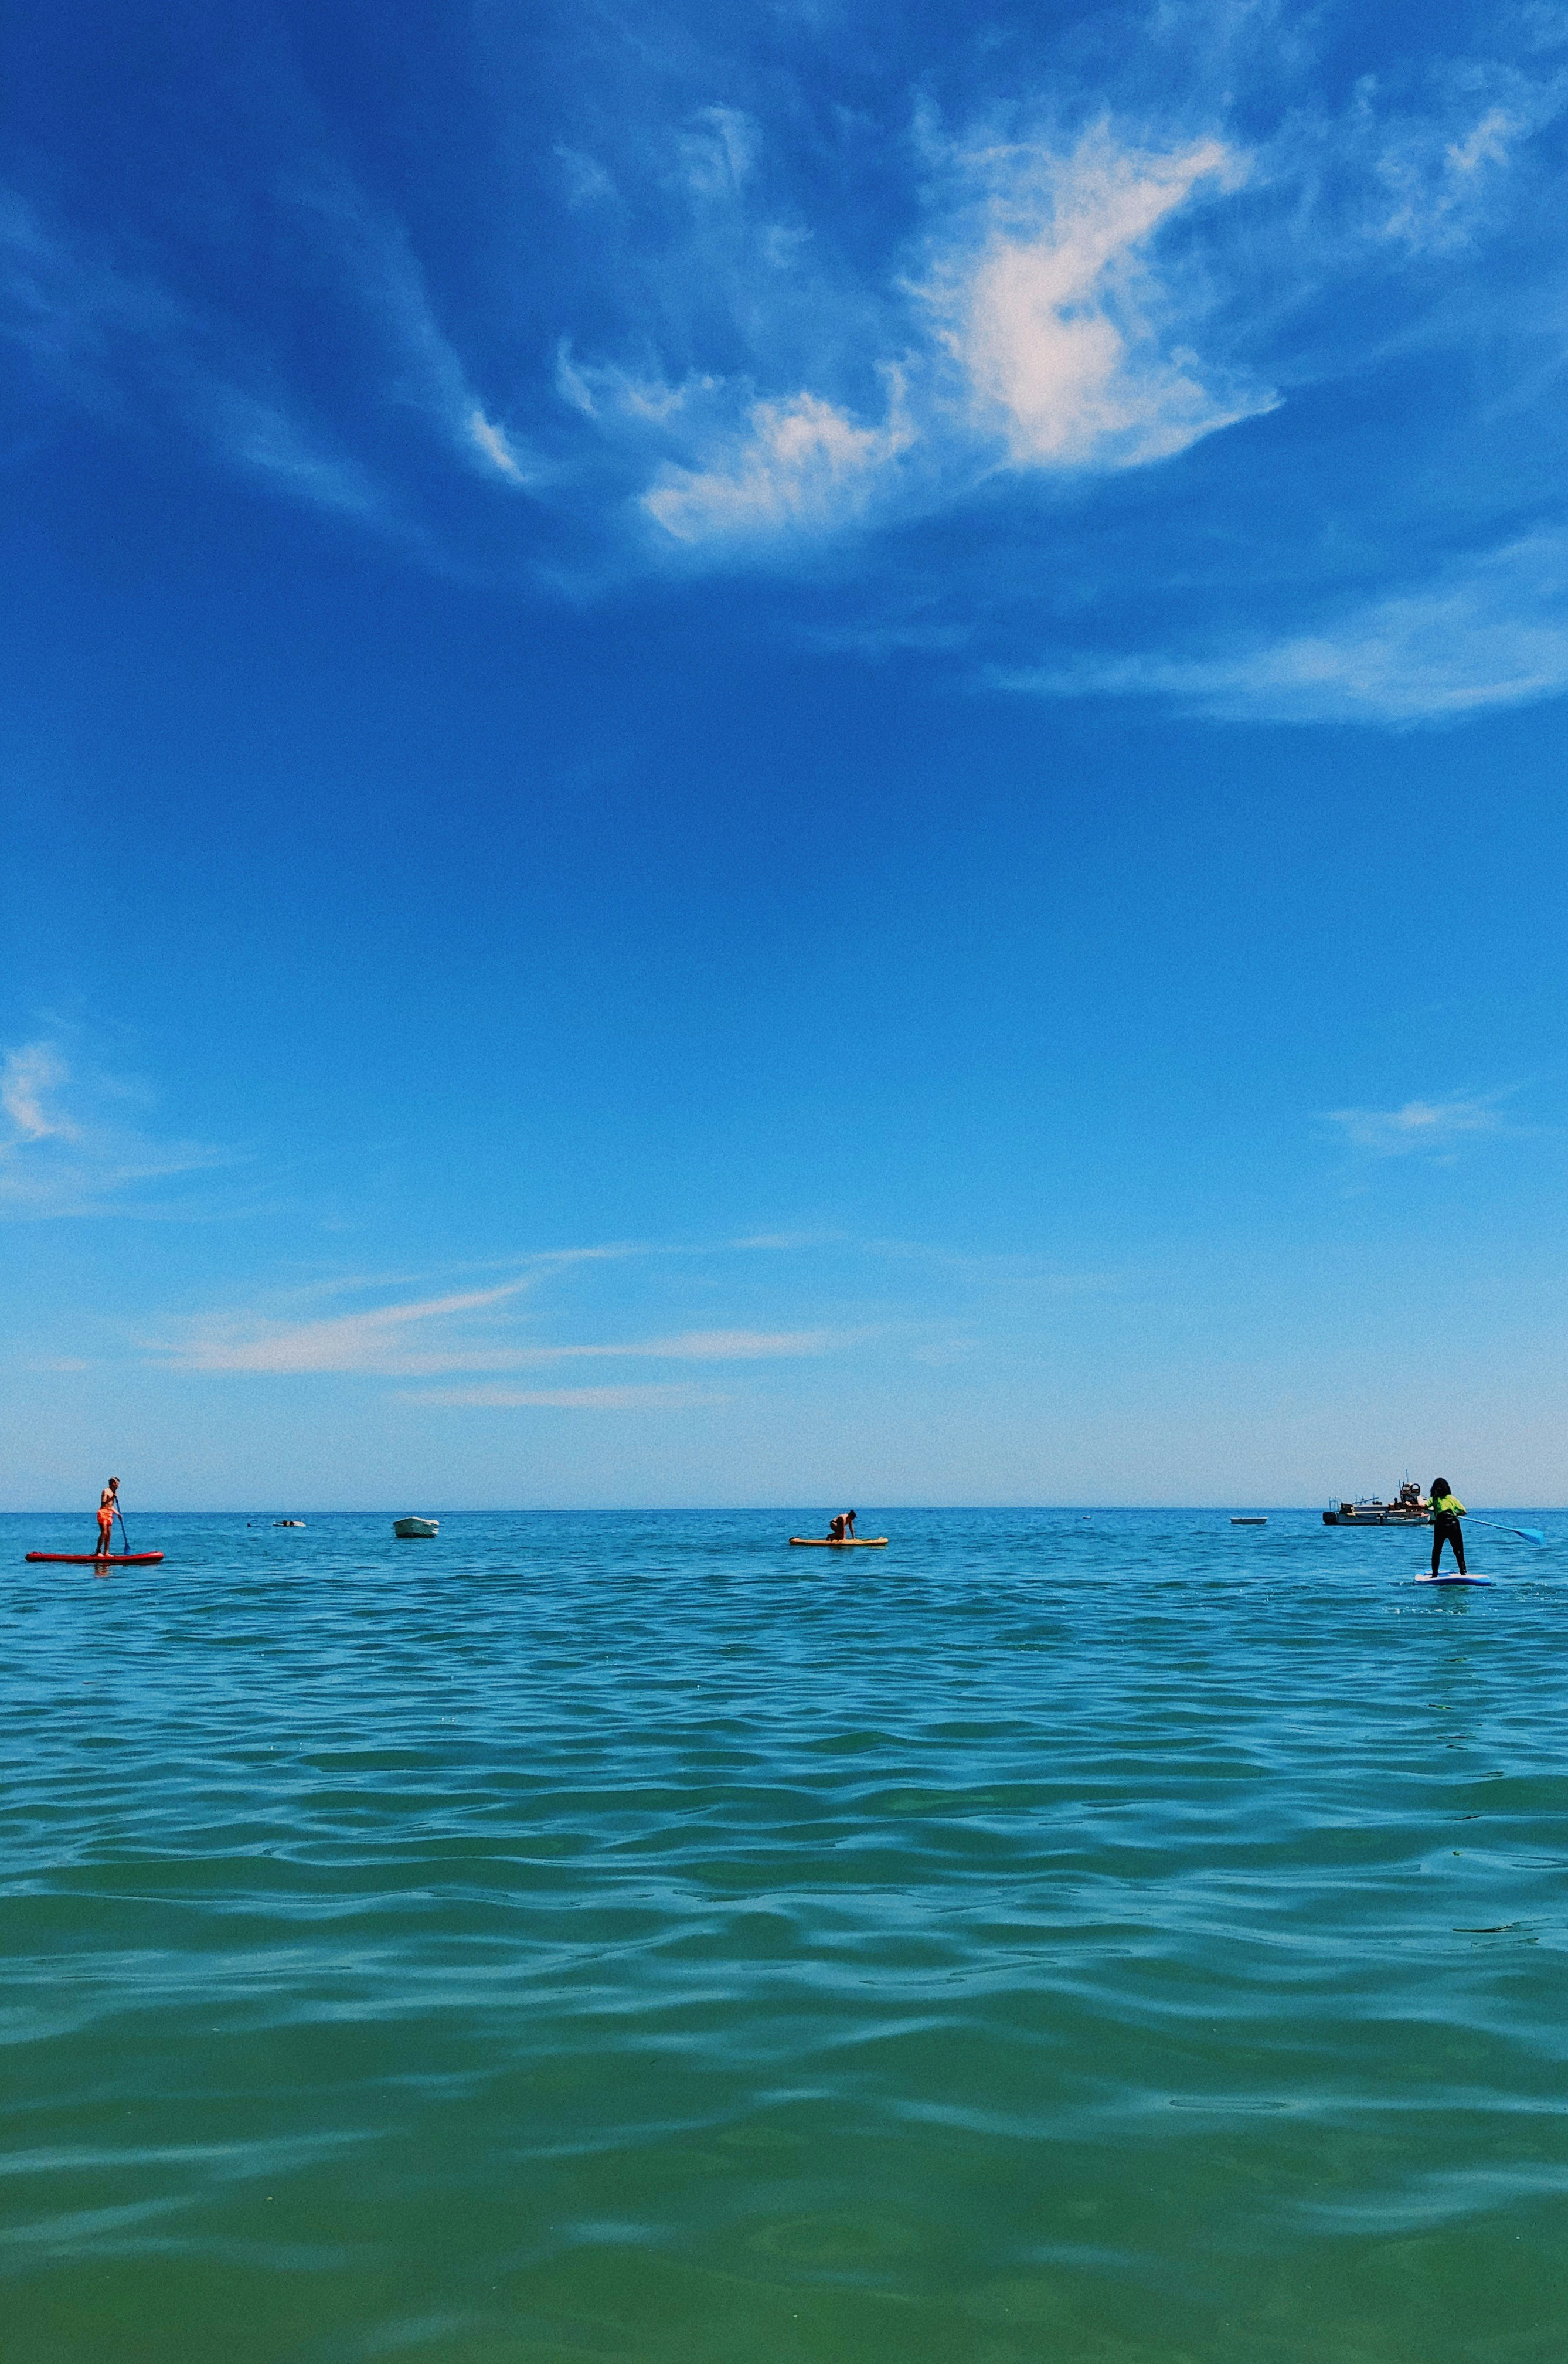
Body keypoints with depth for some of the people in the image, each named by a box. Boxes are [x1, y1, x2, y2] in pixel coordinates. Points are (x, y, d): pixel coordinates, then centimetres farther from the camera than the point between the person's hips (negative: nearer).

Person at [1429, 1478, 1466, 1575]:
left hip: (1440, 1527, -1)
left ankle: (1435, 1574, 6)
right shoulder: (1452, 1498, 13)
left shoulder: (1434, 1499, 9)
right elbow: (1463, 1511, 9)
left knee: (1436, 1551, 10)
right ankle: (1463, 1572, 0)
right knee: (1458, 1551, 9)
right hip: (1454, 1526, 1)